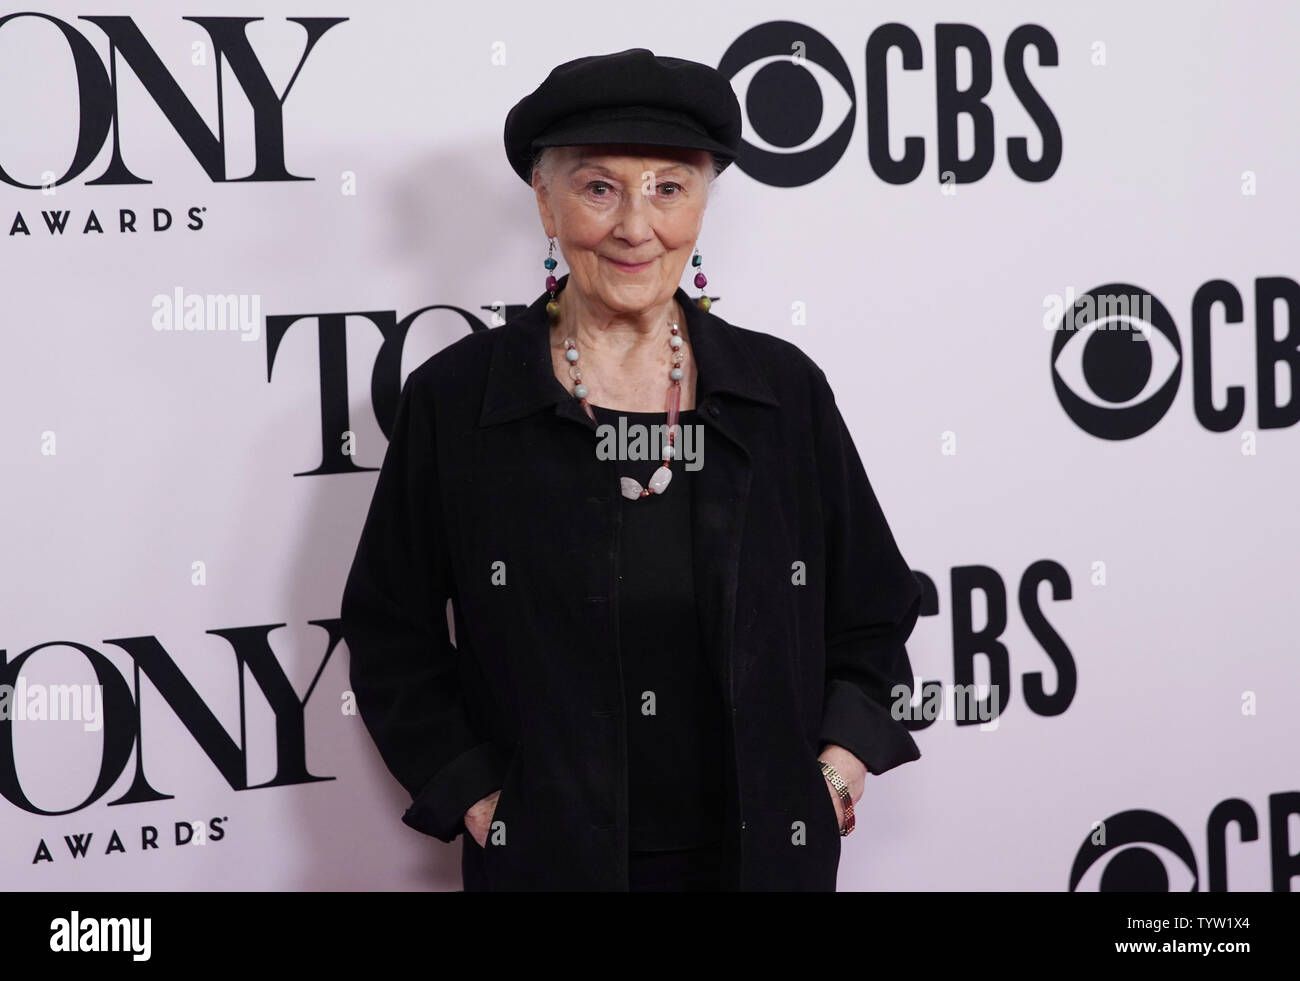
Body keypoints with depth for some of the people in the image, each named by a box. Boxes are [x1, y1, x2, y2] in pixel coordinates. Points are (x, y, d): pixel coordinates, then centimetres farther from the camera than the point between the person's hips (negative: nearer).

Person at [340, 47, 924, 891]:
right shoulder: (452, 401, -4)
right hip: (547, 857, -1)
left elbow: (873, 616, 9)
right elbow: (393, 635, 2)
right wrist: (473, 798, -6)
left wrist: (839, 765, -2)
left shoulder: (787, 391, 1)